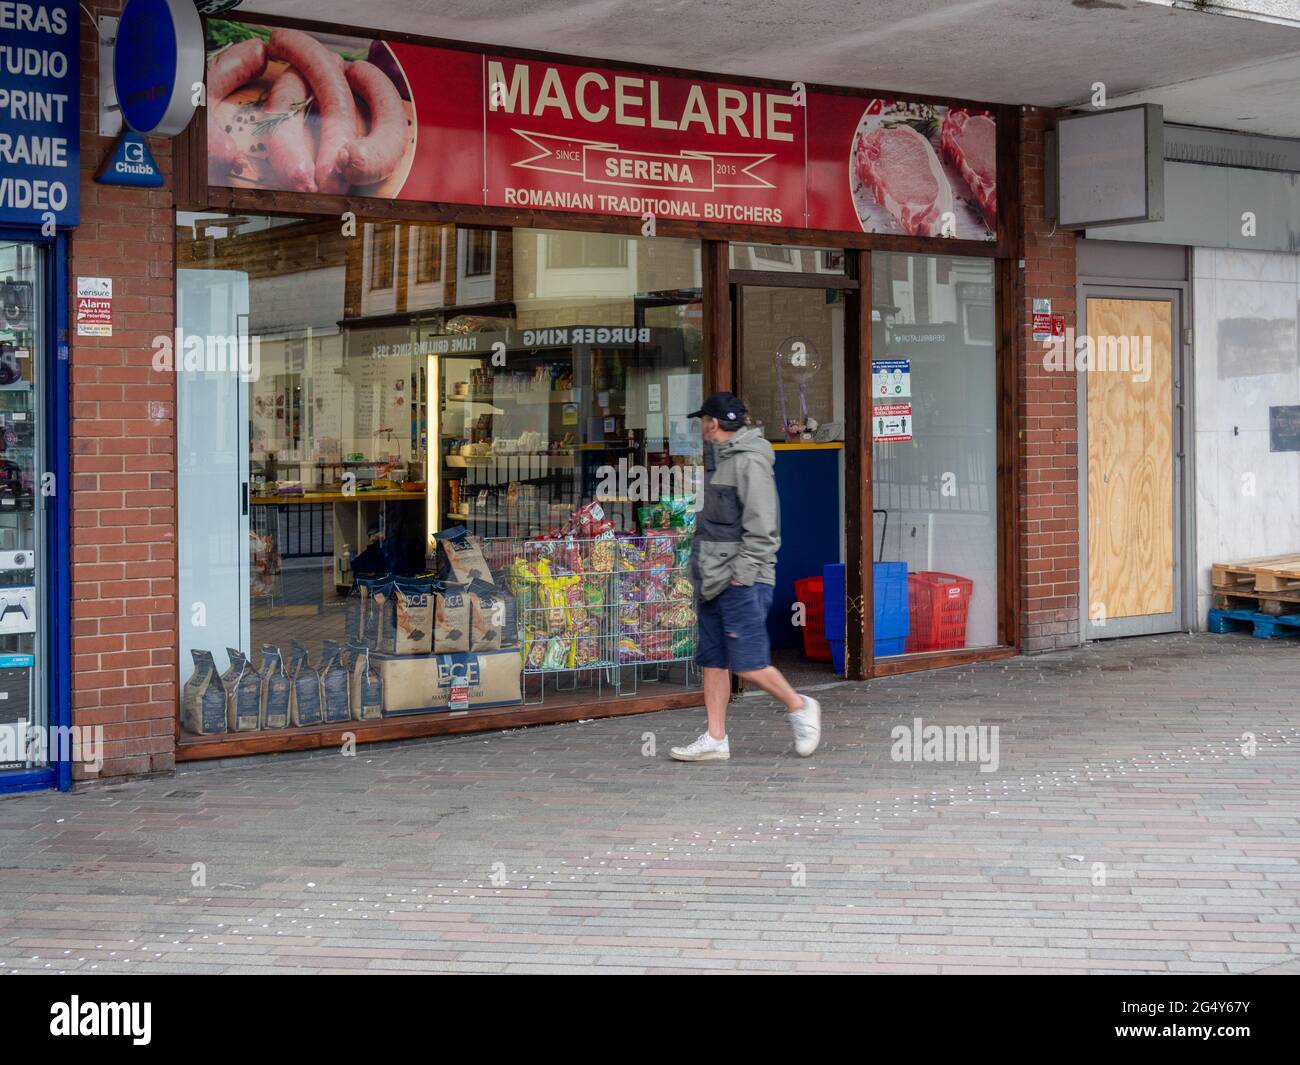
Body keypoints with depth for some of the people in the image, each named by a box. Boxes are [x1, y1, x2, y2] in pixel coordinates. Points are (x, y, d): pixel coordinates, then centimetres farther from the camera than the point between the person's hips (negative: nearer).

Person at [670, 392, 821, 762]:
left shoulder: (750, 462, -13)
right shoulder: (719, 460, 18)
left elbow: (761, 527, -18)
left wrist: (741, 574, -19)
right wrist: (708, 573, 16)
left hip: (742, 582, -10)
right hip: (712, 579, 10)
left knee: (748, 664, -8)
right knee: (713, 661, 7)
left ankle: (799, 708, 12)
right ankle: (715, 739, 11)